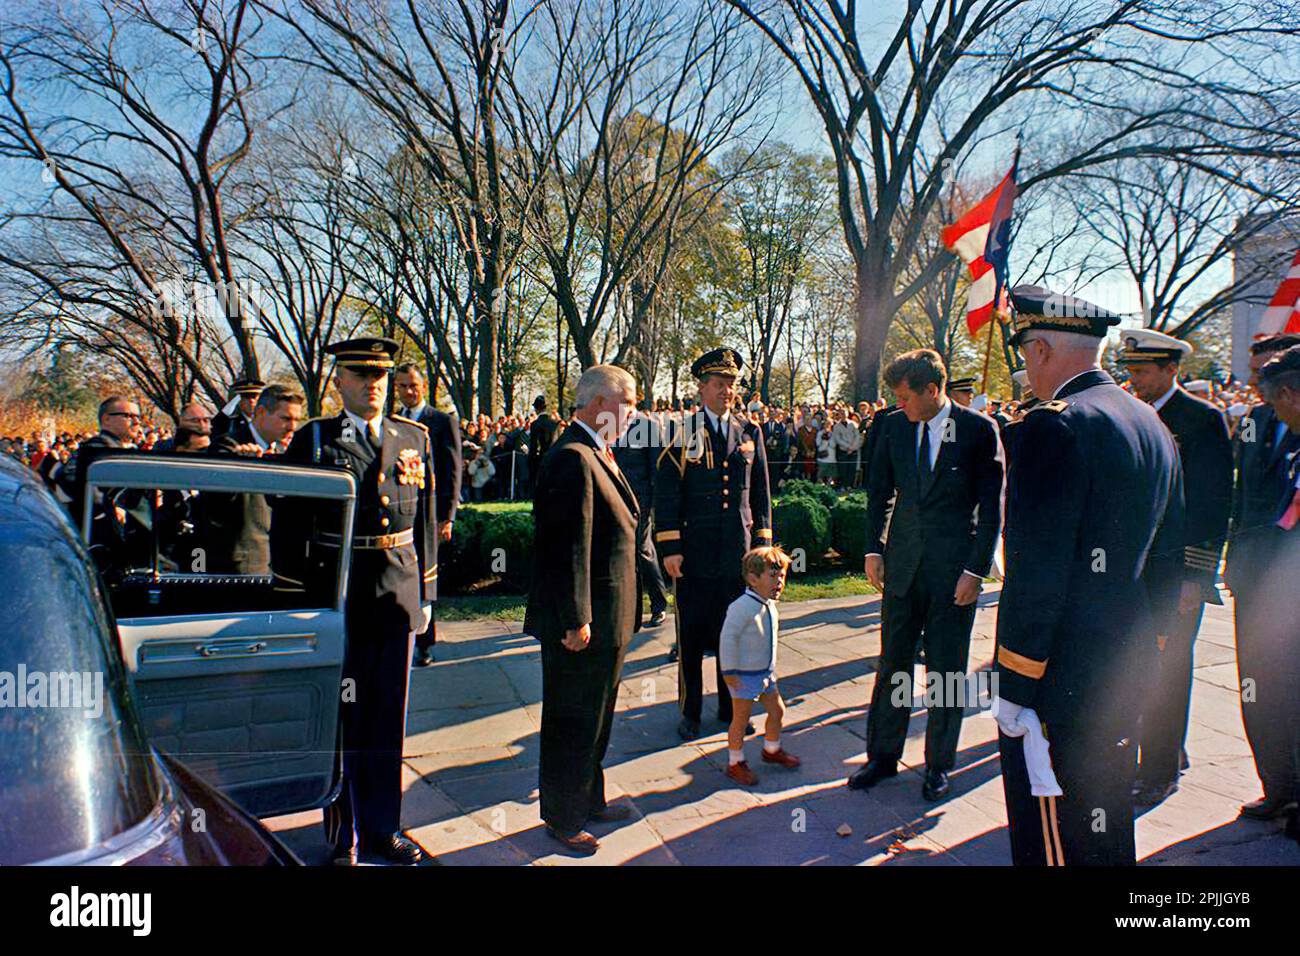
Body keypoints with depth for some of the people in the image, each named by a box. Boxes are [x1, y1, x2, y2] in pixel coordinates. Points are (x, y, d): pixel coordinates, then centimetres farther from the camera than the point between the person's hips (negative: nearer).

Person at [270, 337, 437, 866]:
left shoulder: (415, 438, 7)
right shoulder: (312, 439, -1)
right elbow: (287, 526, -1)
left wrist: (426, 594, 9)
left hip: (398, 592, 3)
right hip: (337, 592, -2)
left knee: (389, 716, 13)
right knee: (341, 715, 8)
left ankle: (383, 827, 29)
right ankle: (344, 833, 25)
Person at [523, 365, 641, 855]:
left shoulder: (594, 455, 11)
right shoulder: (573, 459, -21)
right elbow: (568, 548, -25)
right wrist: (576, 621, -23)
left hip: (604, 620, 10)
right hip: (582, 623, -10)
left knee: (593, 718, 23)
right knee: (572, 723, 7)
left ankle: (589, 800, 40)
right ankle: (562, 818, 25)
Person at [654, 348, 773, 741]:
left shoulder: (749, 433, 9)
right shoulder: (682, 433, -2)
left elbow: (761, 493, 13)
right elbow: (665, 496, -4)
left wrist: (763, 543, 8)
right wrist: (670, 548, -9)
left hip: (738, 554, 3)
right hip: (695, 555, -3)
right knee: (692, 636, 6)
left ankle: (730, 707, 27)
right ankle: (690, 712, 20)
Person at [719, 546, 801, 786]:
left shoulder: (770, 605, 4)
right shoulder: (742, 606, -25)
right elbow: (728, 637, -24)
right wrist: (729, 671, -21)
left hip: (766, 672, 9)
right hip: (744, 675, -9)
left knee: (777, 710, 18)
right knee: (741, 719, 2)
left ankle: (772, 750, 40)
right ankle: (735, 763, 18)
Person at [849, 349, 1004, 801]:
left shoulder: (978, 429, -7)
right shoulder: (894, 426, 3)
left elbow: (992, 507, -5)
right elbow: (879, 493, 12)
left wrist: (976, 570, -9)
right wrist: (874, 549, 4)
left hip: (954, 567, -3)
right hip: (903, 564, 3)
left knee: (947, 670, 9)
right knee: (892, 663, 11)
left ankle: (939, 764, 25)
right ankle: (882, 755, 25)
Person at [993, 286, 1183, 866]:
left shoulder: (1053, 426, -19)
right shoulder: (1153, 426, 10)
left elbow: (1036, 573, -22)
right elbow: (1166, 554, 16)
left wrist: (1013, 688, -16)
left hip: (1062, 680, -9)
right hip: (1128, 672, 9)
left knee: (1057, 844, 6)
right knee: (1110, 833, 25)